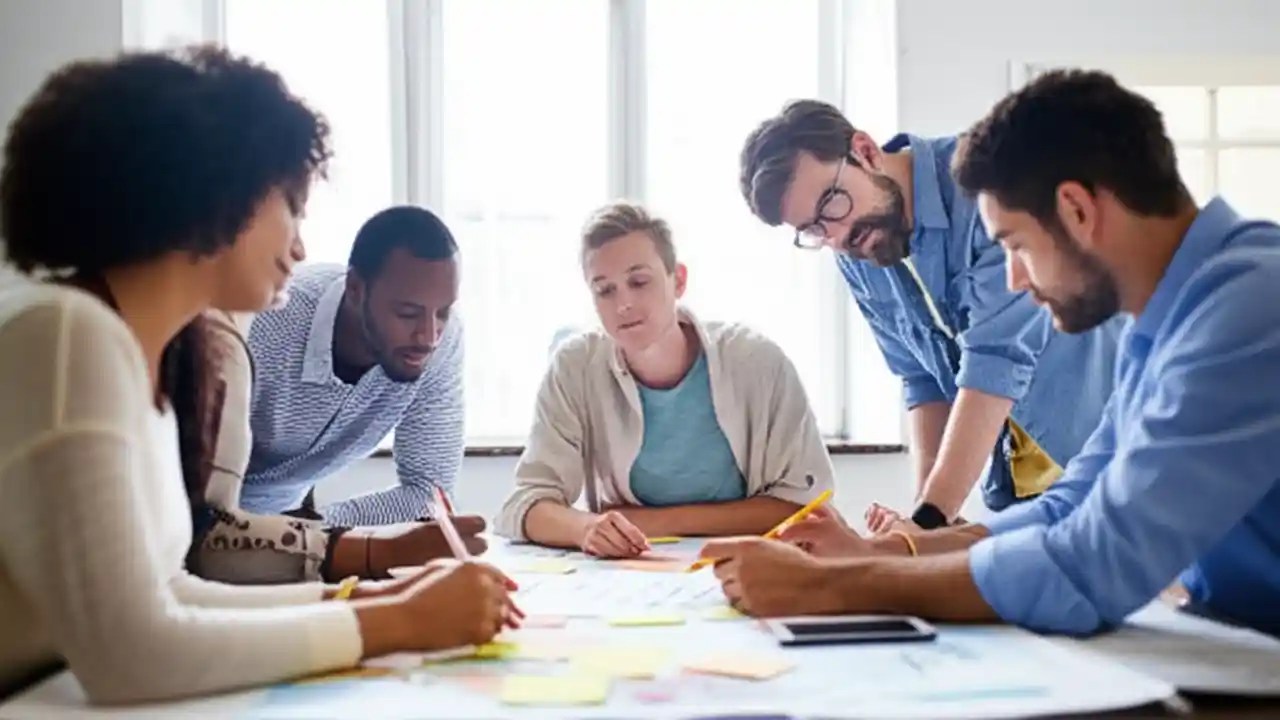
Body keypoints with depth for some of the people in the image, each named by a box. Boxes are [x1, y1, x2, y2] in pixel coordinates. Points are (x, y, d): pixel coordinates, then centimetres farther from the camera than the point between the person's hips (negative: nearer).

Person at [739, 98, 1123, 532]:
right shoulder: (855, 260, -2)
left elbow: (998, 360, -29)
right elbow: (923, 379, 5)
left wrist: (929, 519, -32)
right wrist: (926, 508, -8)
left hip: (1103, 455, -5)